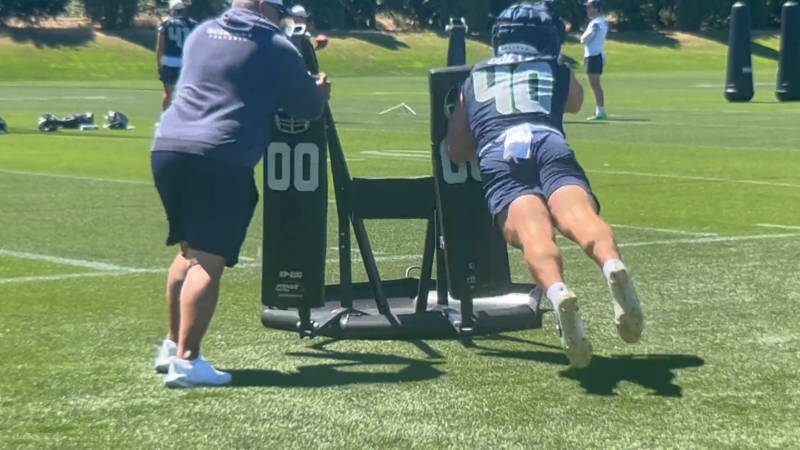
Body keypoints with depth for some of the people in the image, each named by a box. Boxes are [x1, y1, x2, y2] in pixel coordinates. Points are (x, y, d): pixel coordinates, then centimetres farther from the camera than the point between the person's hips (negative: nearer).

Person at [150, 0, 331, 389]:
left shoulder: (202, 34, 20)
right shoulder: (276, 48, 3)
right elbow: (309, 109, 10)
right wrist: (320, 91, 34)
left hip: (166, 147, 7)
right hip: (220, 159, -7)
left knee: (191, 250, 20)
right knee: (210, 259, -7)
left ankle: (172, 346, 24)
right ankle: (185, 361, -12)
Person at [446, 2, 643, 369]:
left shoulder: (473, 79, 35)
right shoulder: (557, 72, 34)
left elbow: (457, 152, 36)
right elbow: (574, 104, 58)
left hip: (498, 158, 0)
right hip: (550, 146, 0)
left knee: (533, 231, -25)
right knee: (579, 213, -25)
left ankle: (557, 292, -57)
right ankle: (613, 266, -59)